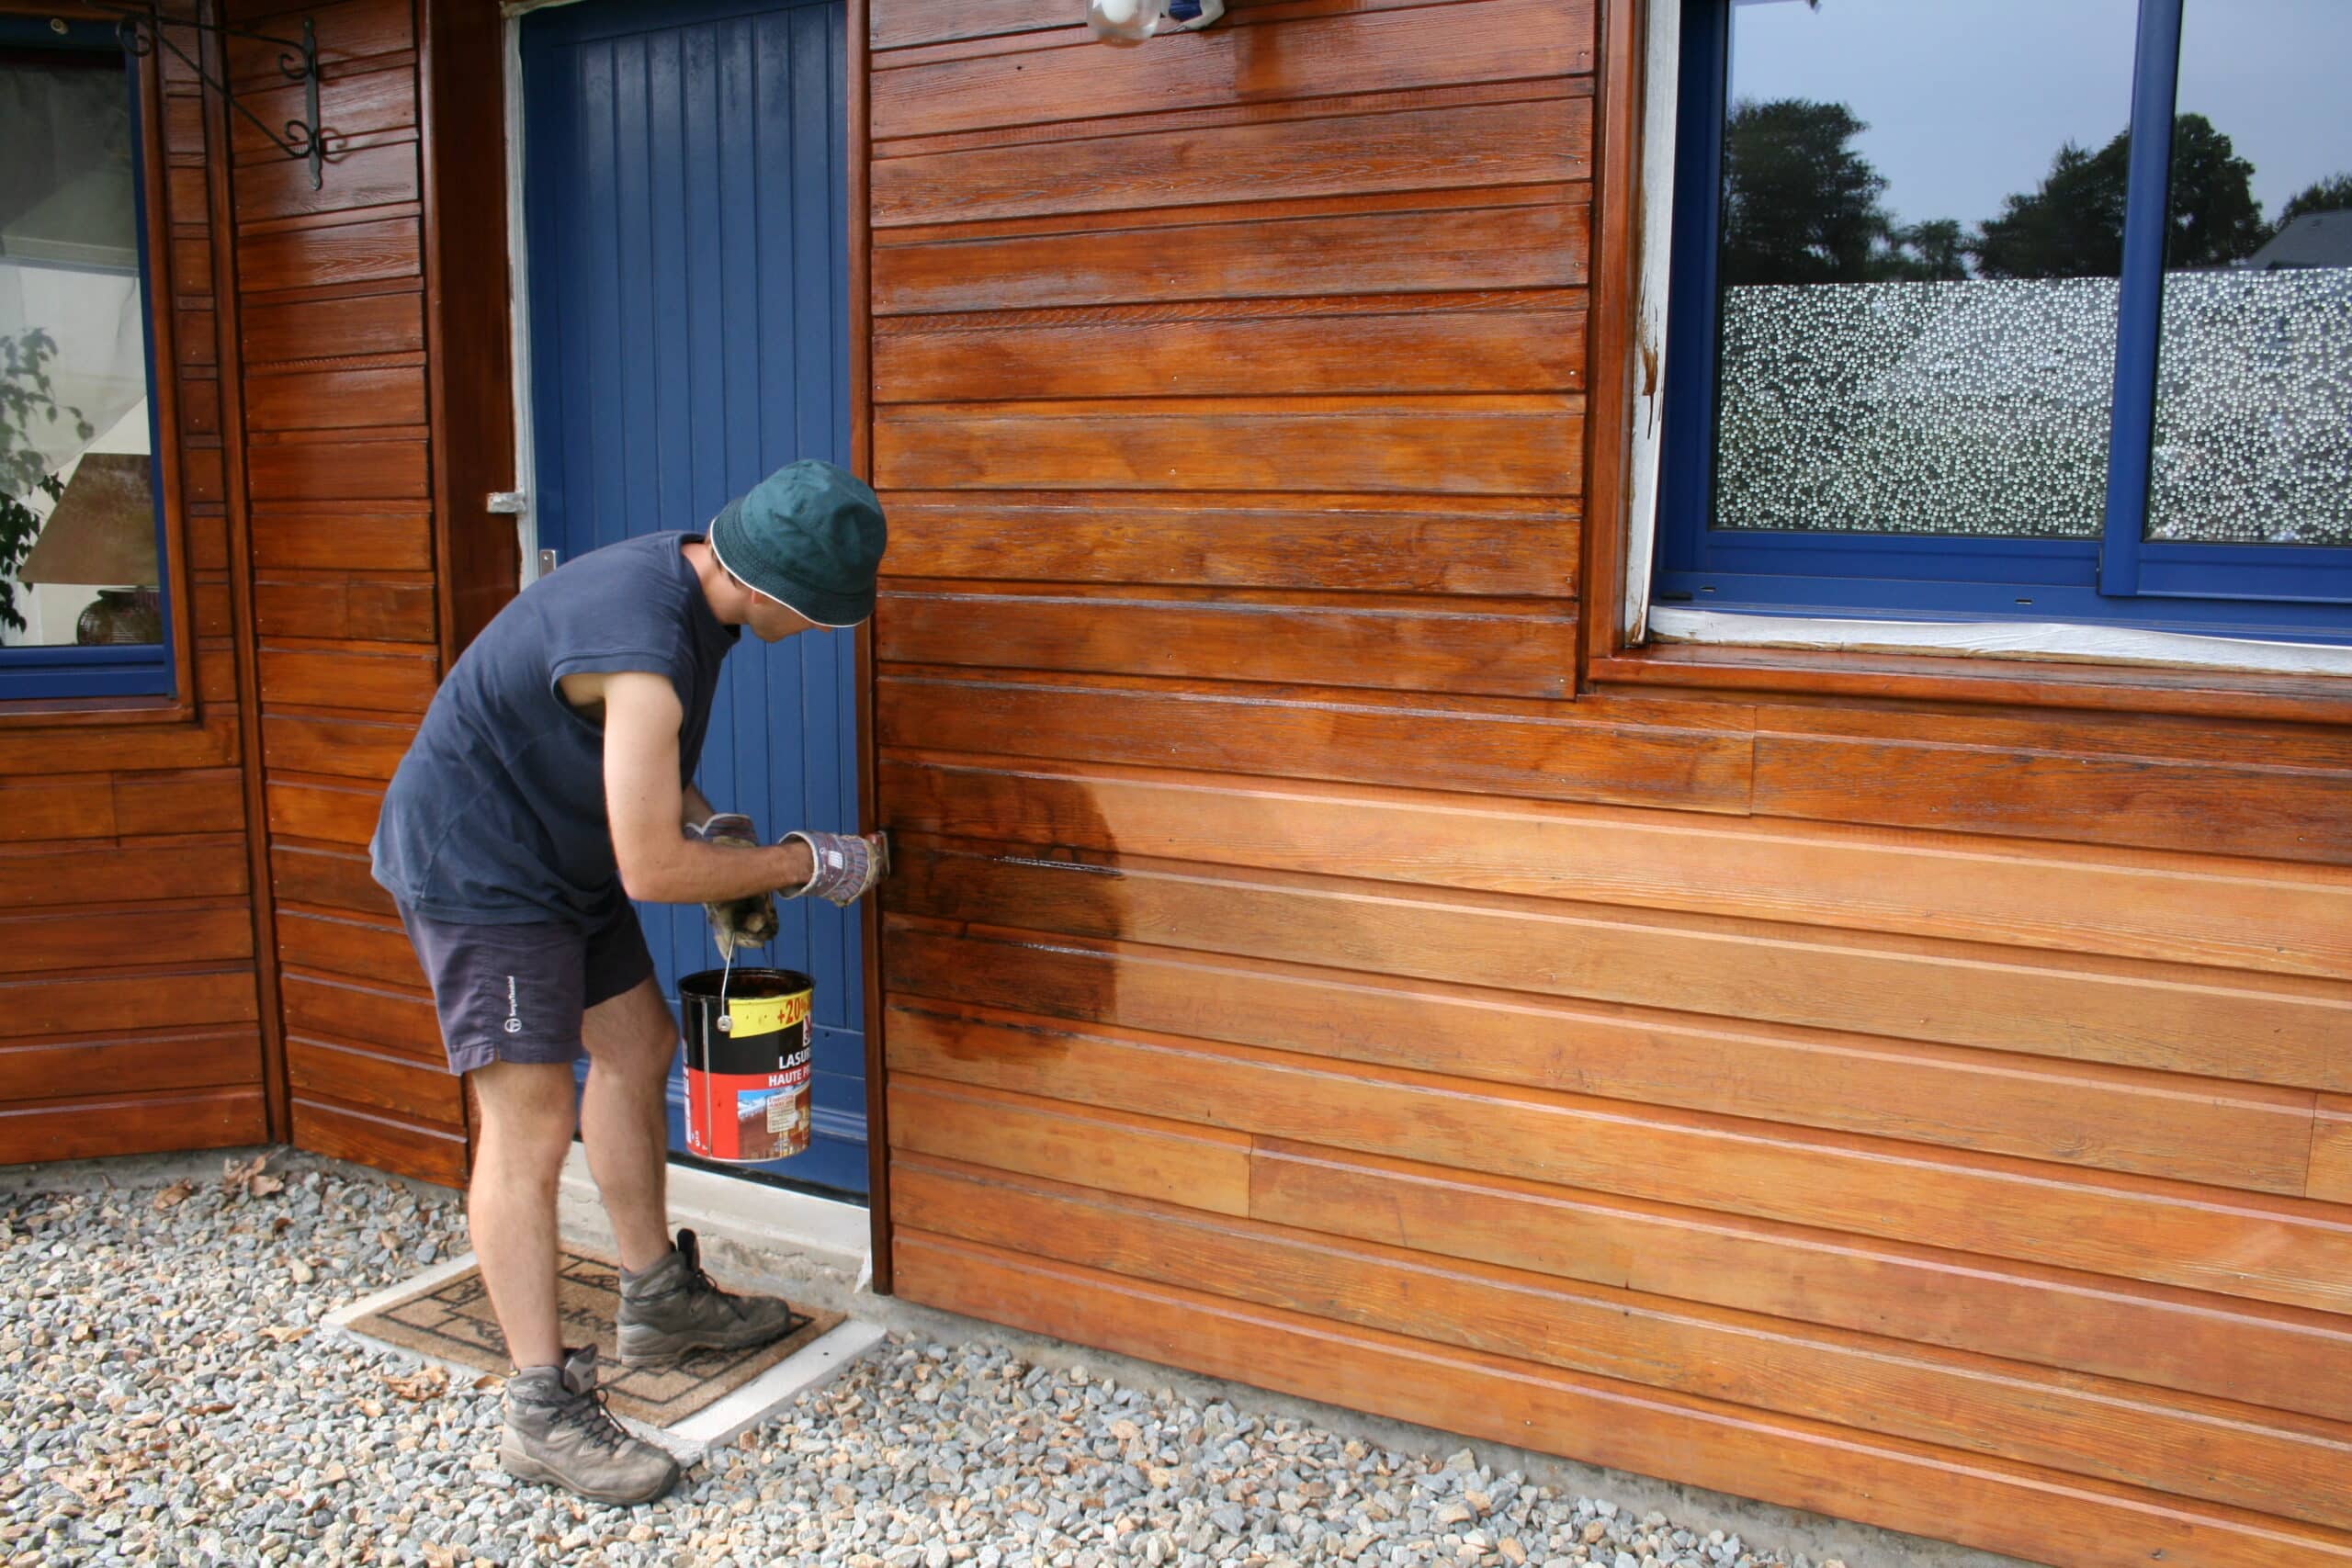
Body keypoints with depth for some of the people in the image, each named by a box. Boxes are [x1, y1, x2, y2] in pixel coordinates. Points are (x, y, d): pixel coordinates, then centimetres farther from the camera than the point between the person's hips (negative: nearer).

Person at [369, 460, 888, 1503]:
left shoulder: (679, 580, -2)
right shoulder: (644, 649, -33)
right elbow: (652, 870, -29)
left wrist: (714, 834, 1)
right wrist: (806, 864, -18)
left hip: (555, 856, 10)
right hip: (476, 865, -10)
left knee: (637, 1046, 16)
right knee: (530, 1121, -9)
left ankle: (657, 1300, 32)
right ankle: (544, 1411, 1)